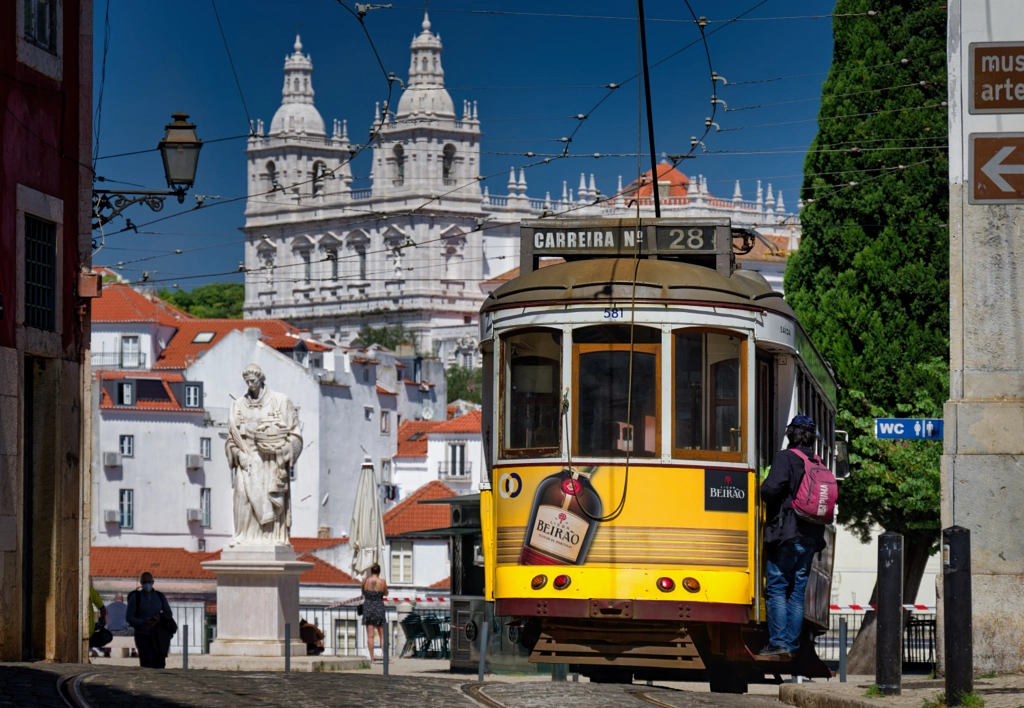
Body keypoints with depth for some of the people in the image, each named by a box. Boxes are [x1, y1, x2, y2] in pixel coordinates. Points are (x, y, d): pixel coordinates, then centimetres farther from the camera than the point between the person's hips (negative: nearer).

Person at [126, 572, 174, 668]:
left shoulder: (160, 596, 7)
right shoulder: (135, 597, -4)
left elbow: (169, 614, 9)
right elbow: (129, 618, -7)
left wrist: (161, 618, -14)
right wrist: (143, 622, -25)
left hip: (157, 635, 4)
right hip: (142, 635, -4)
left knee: (160, 664, -2)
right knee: (147, 665, -17)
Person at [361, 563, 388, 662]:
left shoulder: (365, 581, -3)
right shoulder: (382, 582, -5)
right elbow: (386, 594, 9)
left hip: (367, 607, 1)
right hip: (379, 608, 0)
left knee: (370, 636, 0)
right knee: (382, 635, 6)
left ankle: (372, 659, -3)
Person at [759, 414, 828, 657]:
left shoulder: (785, 458, -8)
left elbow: (773, 488, -21)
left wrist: (763, 488, 0)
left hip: (786, 534, -6)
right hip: (811, 535, 6)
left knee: (777, 588, -4)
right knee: (797, 591, 9)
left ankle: (778, 642, -11)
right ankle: (792, 644, 9)